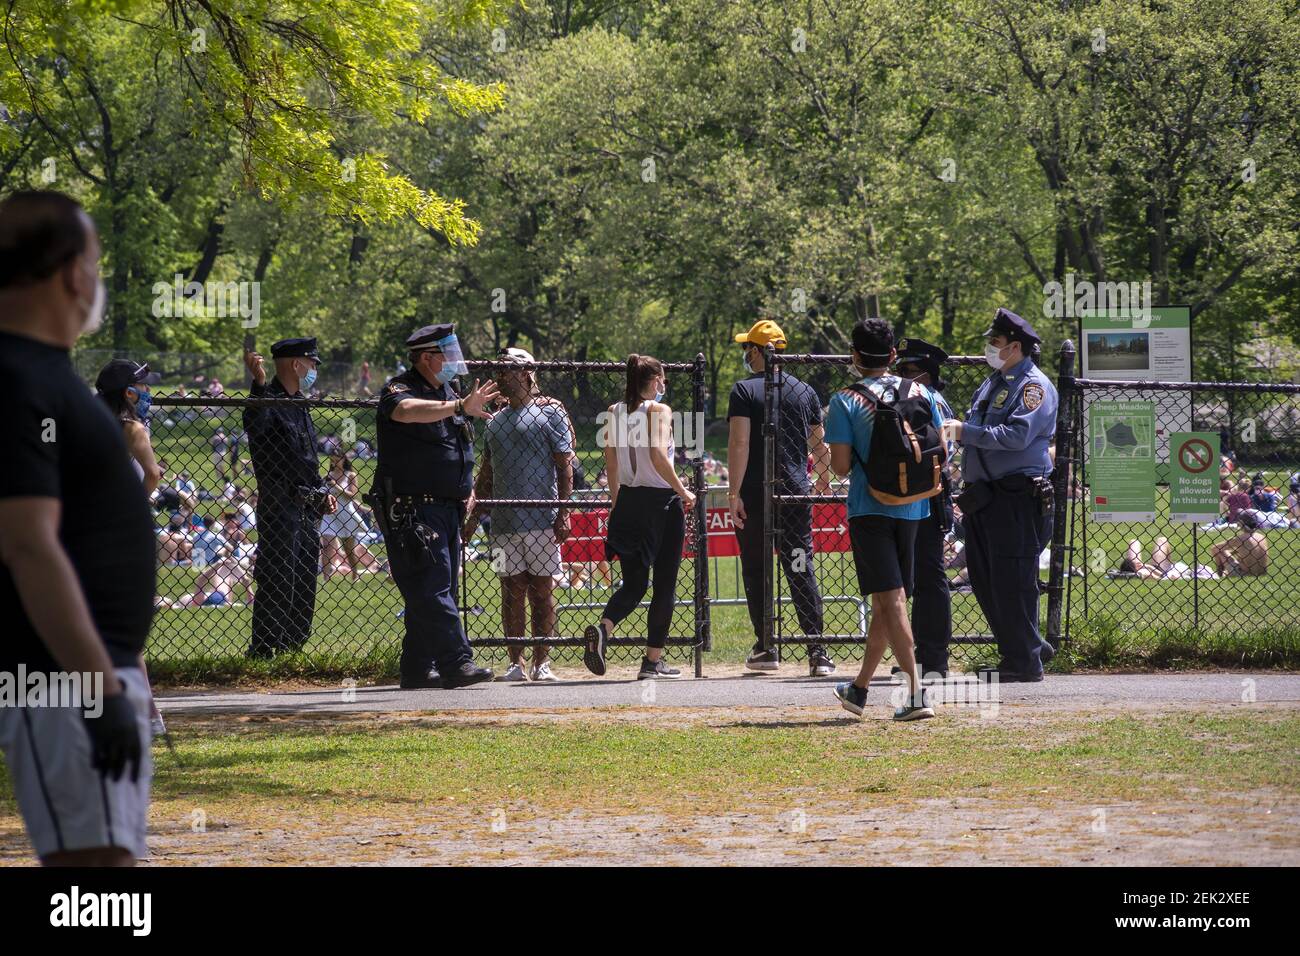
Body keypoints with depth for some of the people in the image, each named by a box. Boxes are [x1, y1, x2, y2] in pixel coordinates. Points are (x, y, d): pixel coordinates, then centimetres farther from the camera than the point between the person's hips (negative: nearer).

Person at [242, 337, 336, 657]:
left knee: (304, 586, 12)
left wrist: (322, 492, 20)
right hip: (279, 507, -9)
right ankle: (261, 652, -8)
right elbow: (254, 426, -34)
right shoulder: (268, 400, -9)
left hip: (307, 509, 9)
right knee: (276, 583, -10)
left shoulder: (299, 405, 19)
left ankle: (292, 649, 19)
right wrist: (258, 383, -41)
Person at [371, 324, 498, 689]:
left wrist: (467, 489, 19)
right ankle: (456, 663, -21)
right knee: (430, 587, -14)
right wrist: (460, 407, -44)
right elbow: (408, 411, -34)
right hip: (411, 508, -9)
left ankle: (418, 669, 13)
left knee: (435, 591, 9)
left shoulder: (448, 393, 18)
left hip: (446, 509, 9)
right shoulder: (399, 390, -8)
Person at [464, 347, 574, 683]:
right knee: (512, 592, 3)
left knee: (541, 591, -2)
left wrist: (563, 513, -11)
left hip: (541, 519, -5)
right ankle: (516, 662, 6)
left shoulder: (550, 412, 1)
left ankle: (542, 662, 2)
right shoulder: (495, 422, 17)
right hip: (504, 522, 5)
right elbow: (486, 477, 21)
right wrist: (472, 518, 15)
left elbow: (564, 467, -3)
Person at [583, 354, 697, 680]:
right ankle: (653, 662, 6)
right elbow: (657, 455, -22)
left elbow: (611, 463, 9)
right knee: (664, 585, 6)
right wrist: (682, 492, -13)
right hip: (661, 501, -5)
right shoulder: (659, 410, -9)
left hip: (628, 502, 5)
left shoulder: (613, 413, 8)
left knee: (633, 583, 11)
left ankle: (602, 629, -18)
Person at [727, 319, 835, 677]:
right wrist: (824, 480, 34)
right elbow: (820, 445, 16)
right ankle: (817, 651, -11)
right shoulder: (805, 391, 9)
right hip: (796, 492, 3)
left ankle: (766, 647, 11)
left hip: (755, 493, -3)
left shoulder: (744, 390, -4)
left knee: (756, 570, 8)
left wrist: (734, 492, -14)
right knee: (802, 570, 0)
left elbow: (739, 443, -13)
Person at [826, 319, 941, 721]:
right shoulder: (922, 394, 4)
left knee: (891, 600, -8)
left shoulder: (846, 401, -8)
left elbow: (841, 466, -11)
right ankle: (859, 688, 29)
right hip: (912, 509, 5)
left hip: (870, 510, -5)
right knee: (885, 601, 15)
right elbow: (941, 452, 6)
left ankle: (916, 692, -19)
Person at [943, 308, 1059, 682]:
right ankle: (1030, 648, 20)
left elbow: (1017, 436, -22)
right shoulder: (992, 384, 20)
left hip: (1017, 498, -10)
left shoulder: (1034, 386, -9)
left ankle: (1024, 662, -3)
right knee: (984, 578, 11)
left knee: (1013, 582, -9)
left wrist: (966, 432, -18)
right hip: (984, 494, 10)